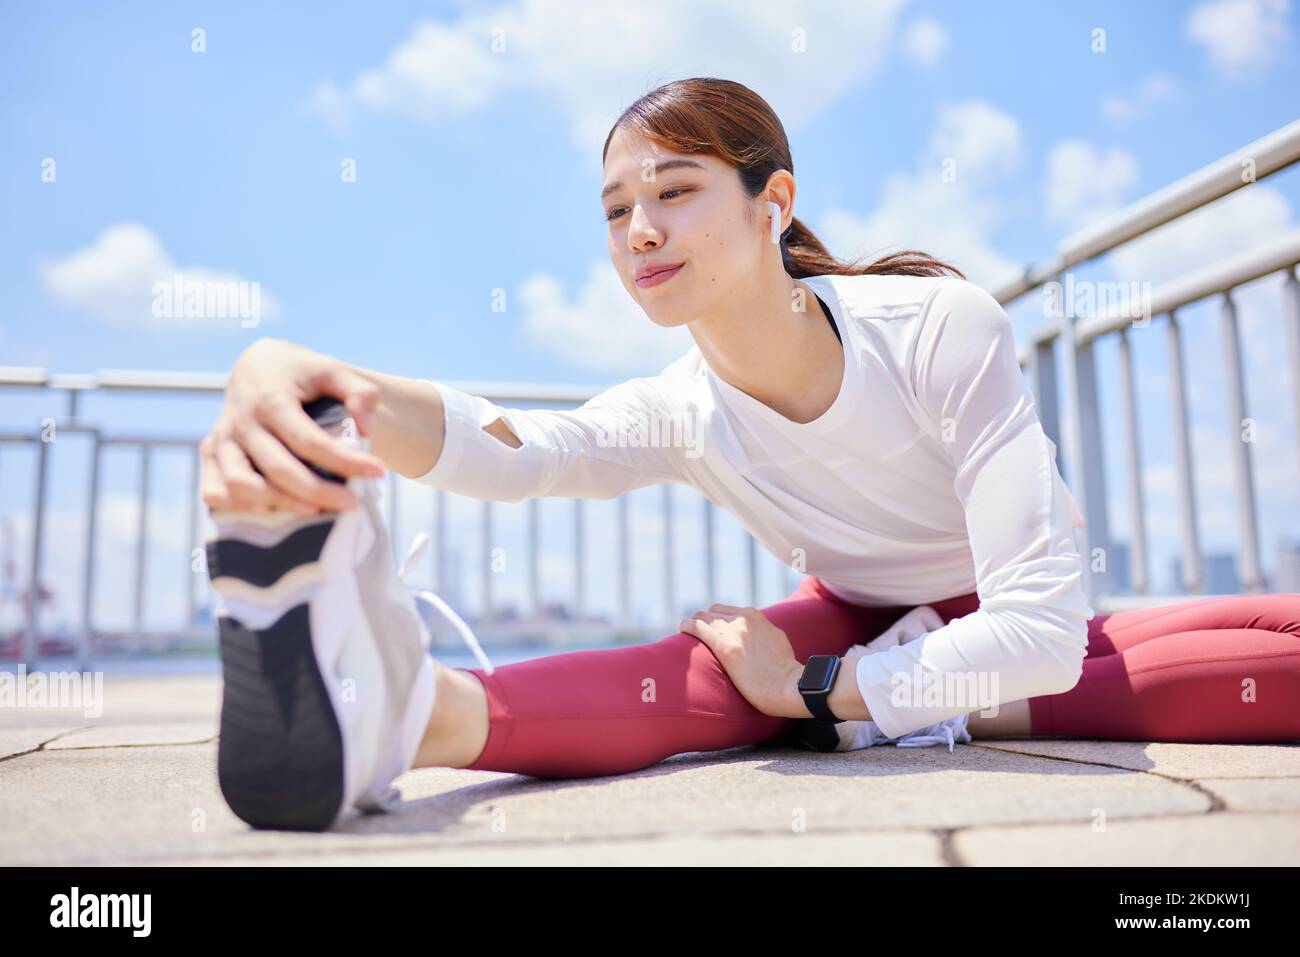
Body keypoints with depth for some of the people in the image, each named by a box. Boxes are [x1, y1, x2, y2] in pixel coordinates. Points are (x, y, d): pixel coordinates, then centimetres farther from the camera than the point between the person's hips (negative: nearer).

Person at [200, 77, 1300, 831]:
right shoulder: (678, 419, -18)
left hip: (1026, 649, 0)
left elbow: (1043, 633, -33)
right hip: (860, 628, 1)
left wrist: (813, 691, -28)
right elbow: (504, 448, -40)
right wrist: (288, 374, -58)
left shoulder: (942, 325, -28)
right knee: (708, 668, -33)